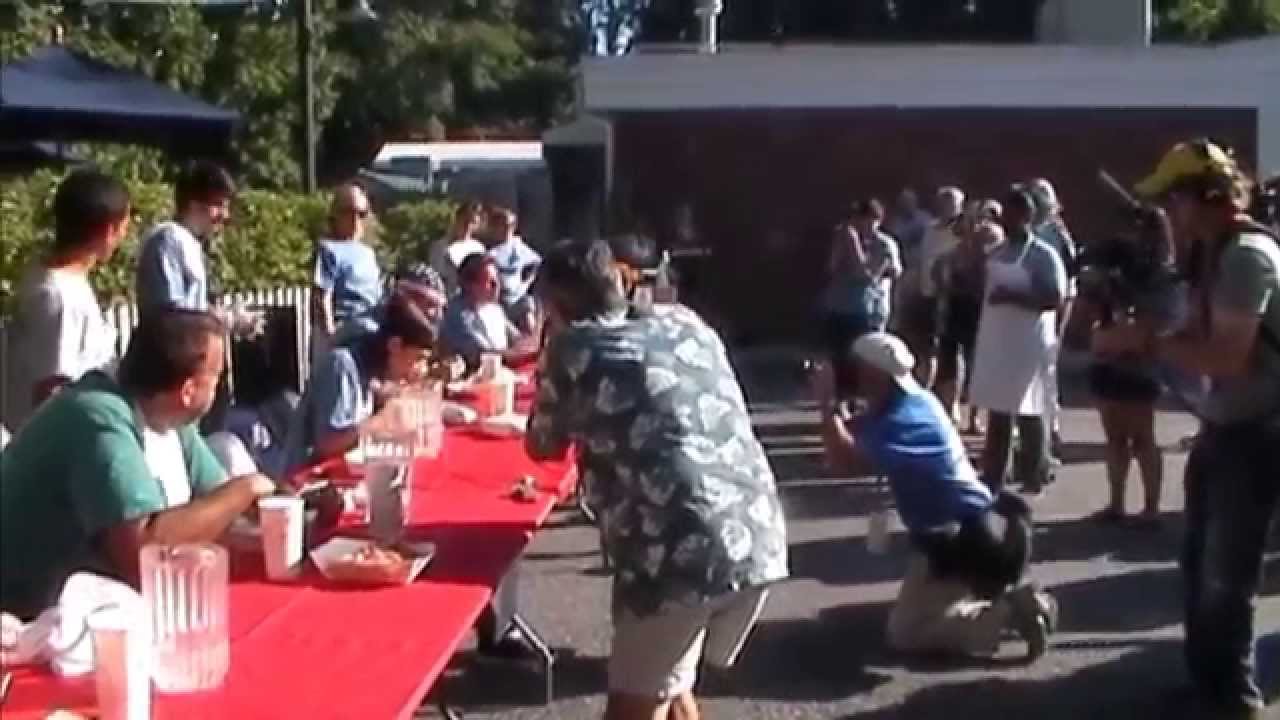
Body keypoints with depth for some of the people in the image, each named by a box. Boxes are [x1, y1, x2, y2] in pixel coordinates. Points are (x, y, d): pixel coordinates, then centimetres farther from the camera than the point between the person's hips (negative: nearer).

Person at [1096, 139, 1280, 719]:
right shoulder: (1214, 253, 9)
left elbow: (1226, 357, -27)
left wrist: (1146, 341, -18)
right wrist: (1142, 336, -6)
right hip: (1222, 426, 9)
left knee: (1226, 573, 1)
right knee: (1202, 562, 16)